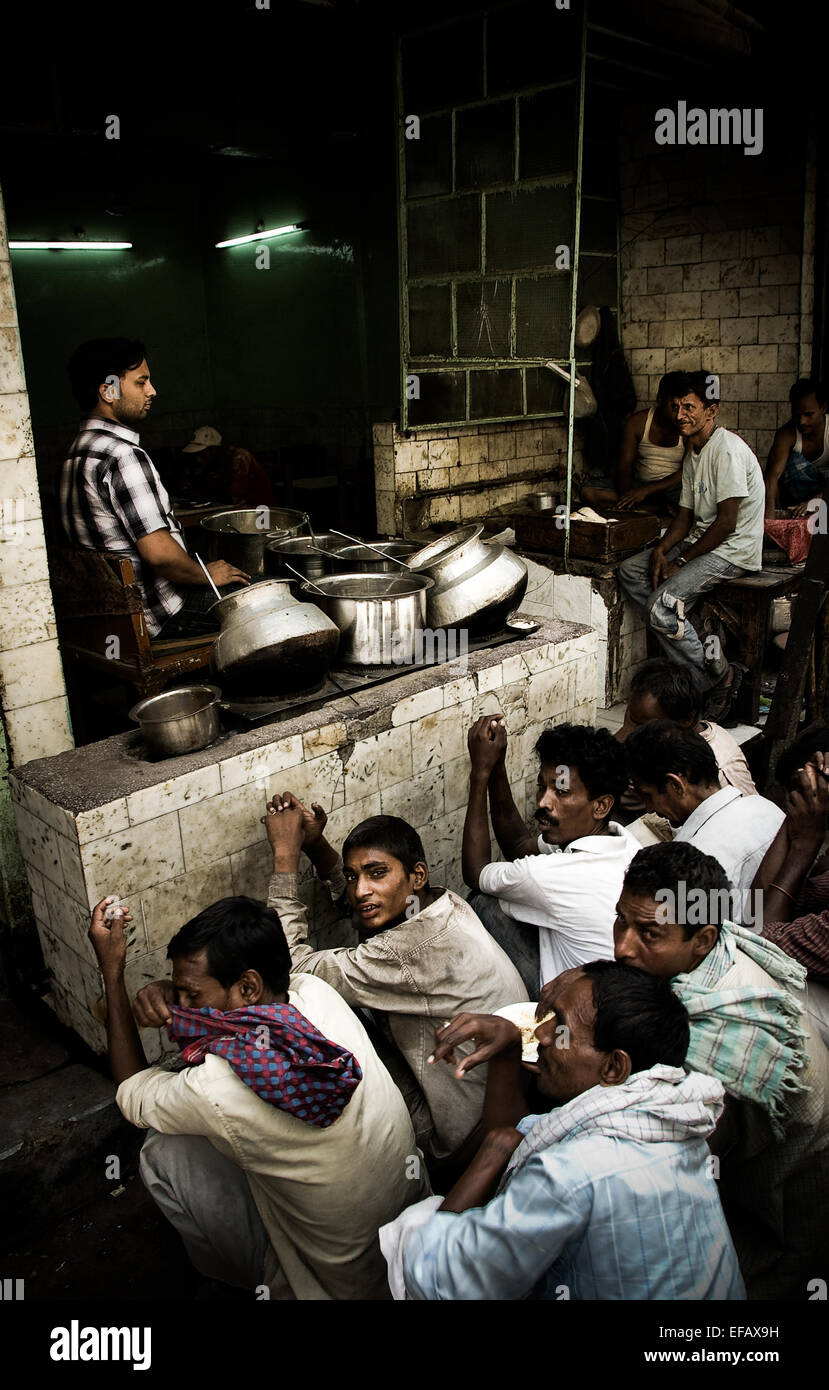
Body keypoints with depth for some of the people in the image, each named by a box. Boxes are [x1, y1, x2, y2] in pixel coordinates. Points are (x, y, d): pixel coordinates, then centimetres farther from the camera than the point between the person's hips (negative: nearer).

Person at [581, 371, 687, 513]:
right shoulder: (638, 421, 0)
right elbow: (625, 466, -5)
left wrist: (647, 490, -22)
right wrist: (627, 495, -26)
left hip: (671, 488, -4)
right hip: (638, 483, 4)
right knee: (588, 491, -21)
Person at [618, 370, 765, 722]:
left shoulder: (727, 450, -18)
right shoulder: (693, 453, 13)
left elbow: (726, 523, -22)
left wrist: (681, 561, -17)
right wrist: (661, 550, -4)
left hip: (733, 550, -10)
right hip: (702, 542, 10)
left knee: (662, 604, -25)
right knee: (630, 570, -2)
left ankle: (719, 676, -6)